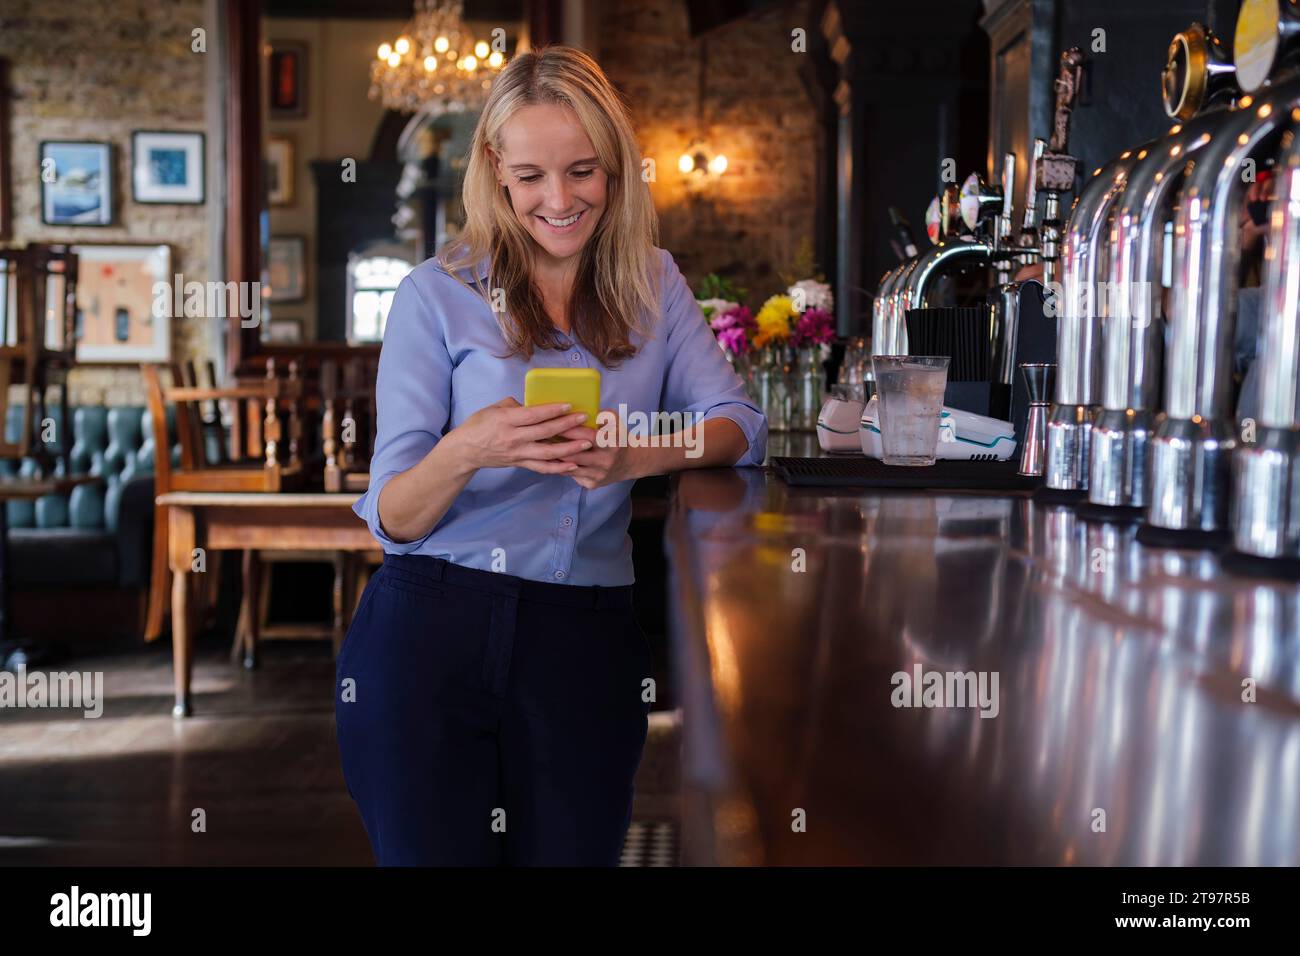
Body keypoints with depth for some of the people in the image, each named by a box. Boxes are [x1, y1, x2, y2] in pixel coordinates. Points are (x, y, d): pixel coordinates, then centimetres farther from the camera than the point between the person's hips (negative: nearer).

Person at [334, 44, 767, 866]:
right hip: (430, 632, -2)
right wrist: (465, 452, -25)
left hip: (586, 642, 2)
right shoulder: (437, 296, 0)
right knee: (436, 854, 1)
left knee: (570, 854, 3)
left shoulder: (653, 284, 10)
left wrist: (631, 458, -21)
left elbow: (740, 428, -1)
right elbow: (393, 517, -3)